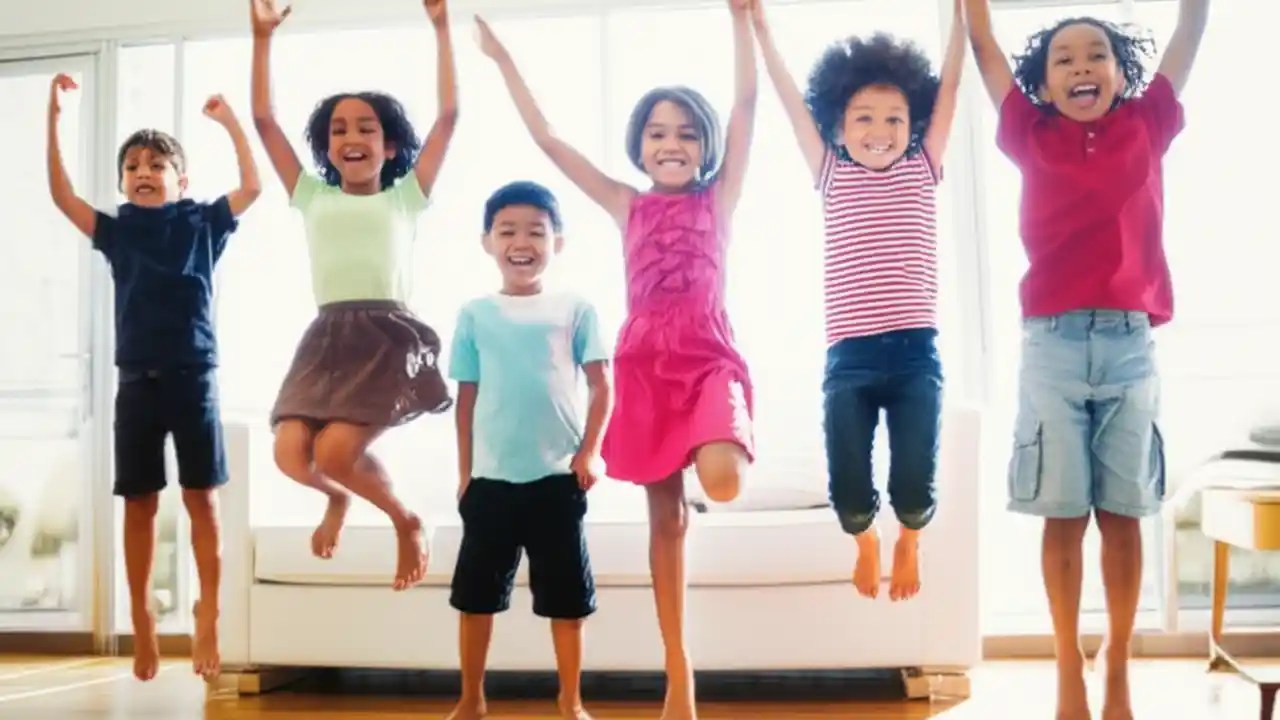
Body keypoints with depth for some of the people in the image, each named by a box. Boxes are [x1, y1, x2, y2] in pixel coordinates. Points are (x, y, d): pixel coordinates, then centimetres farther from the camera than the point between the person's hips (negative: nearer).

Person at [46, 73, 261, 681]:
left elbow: (252, 187, -2)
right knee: (139, 503, 6)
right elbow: (62, 195, 1)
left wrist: (230, 122, -4)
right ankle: (141, 621, 15)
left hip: (193, 375, -2)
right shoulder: (117, 231, 8)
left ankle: (208, 618, 7)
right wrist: (53, 117, -4)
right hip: (137, 379, 2)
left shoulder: (202, 223, 5)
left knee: (201, 498, 0)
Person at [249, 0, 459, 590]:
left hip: (390, 335, -3)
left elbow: (449, 115, 6)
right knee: (291, 455, -13)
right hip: (326, 337, 4)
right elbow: (264, 120, 16)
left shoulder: (404, 197, 13)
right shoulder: (313, 198, 20)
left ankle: (405, 520, 10)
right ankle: (339, 496, 25)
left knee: (334, 451, -21)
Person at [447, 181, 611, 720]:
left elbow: (601, 388, 2)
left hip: (558, 476, -1)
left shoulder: (574, 310, 1)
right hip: (491, 478, 1)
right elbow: (466, 398, 8)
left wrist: (589, 452, -8)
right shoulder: (476, 314, 5)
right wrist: (464, 473, 6)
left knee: (566, 593, 7)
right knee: (476, 592, 9)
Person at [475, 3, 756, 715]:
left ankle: (725, 445, 11)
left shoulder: (719, 199, 5)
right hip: (646, 361, 2)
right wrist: (505, 61, 9)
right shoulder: (628, 206, 10)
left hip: (710, 356, -2)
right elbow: (548, 138, 10)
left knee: (722, 480, -29)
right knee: (665, 516, 4)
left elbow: (748, 105, -2)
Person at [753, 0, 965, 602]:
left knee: (915, 486, -4)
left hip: (915, 354, 0)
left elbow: (950, 86, 7)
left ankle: (909, 539, 33)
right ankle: (865, 539, 36)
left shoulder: (923, 171, 12)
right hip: (848, 358, 0)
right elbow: (791, 99, 10)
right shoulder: (832, 177, 12)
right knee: (847, 490, -2)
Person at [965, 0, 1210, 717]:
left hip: (1131, 345, 1)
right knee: (1063, 515, 3)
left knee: (1122, 514, 6)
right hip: (1053, 344, 0)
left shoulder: (1147, 127, 9)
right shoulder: (1032, 138, 7)